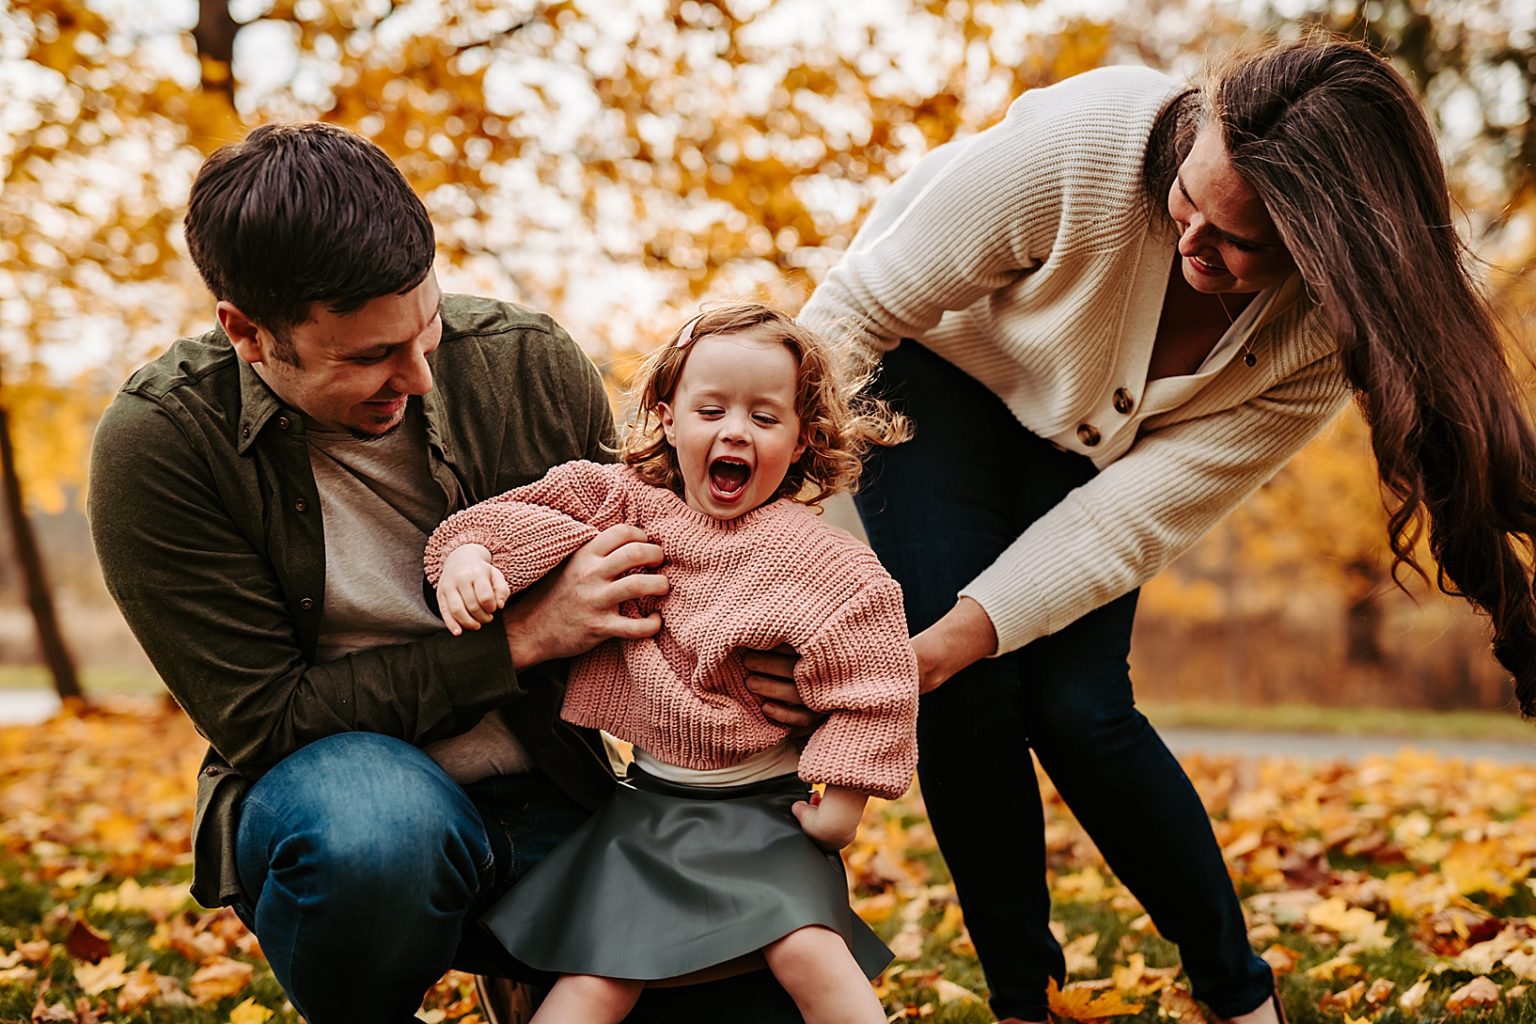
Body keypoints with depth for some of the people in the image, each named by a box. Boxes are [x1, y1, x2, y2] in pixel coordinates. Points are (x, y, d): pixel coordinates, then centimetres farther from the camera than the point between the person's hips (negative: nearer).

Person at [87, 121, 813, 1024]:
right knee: (376, 831, -39)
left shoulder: (533, 364, -5)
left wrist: (736, 661, -11)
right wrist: (520, 639, -19)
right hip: (334, 784, -2)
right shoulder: (159, 446, -14)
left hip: (553, 798, 3)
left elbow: (641, 579, 10)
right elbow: (264, 720, -13)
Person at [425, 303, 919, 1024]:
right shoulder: (630, 504, 2)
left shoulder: (812, 555, -7)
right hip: (649, 802, 2)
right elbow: (524, 512, 4)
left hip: (767, 808, -2)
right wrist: (467, 551, -16)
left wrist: (847, 793, -13)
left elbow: (867, 676, -9)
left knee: (808, 953, -22)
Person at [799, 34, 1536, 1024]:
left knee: (1077, 707, -15)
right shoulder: (1087, 145, -37)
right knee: (966, 696, -16)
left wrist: (942, 647, -37)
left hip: (1094, 439, 1)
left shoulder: (1318, 339, -28)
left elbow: (1132, 517, -29)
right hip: (947, 354, -1)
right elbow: (861, 307, -26)